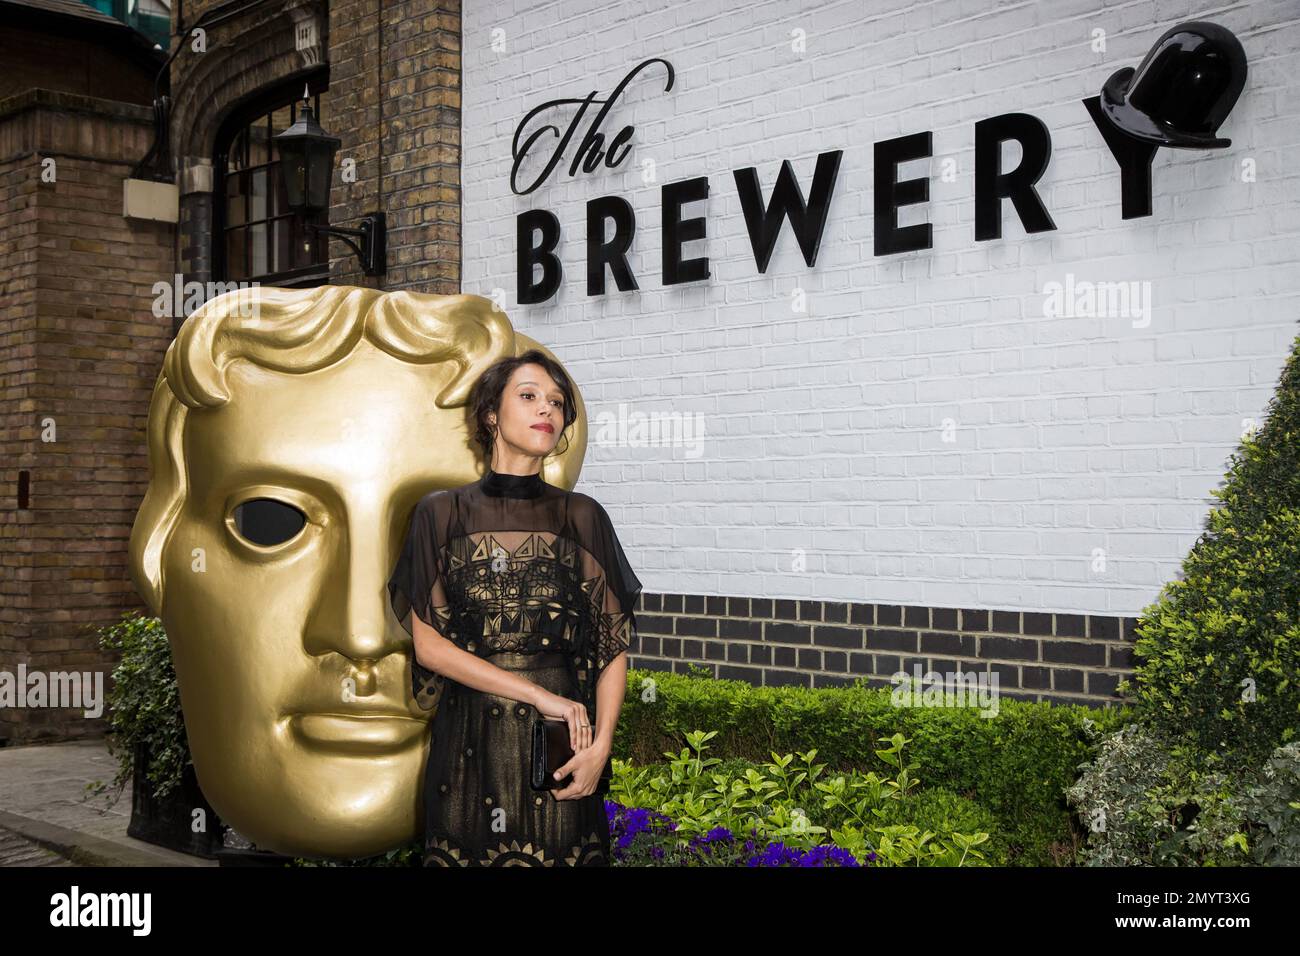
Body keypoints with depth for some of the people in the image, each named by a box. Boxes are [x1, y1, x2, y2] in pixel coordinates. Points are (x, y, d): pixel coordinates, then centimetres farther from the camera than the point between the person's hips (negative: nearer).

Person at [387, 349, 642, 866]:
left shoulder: (583, 517, 5)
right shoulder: (441, 513, 2)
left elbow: (614, 644, 2)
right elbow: (428, 644, -4)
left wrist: (601, 744, -12)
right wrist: (539, 695, -12)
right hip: (471, 744, 0)